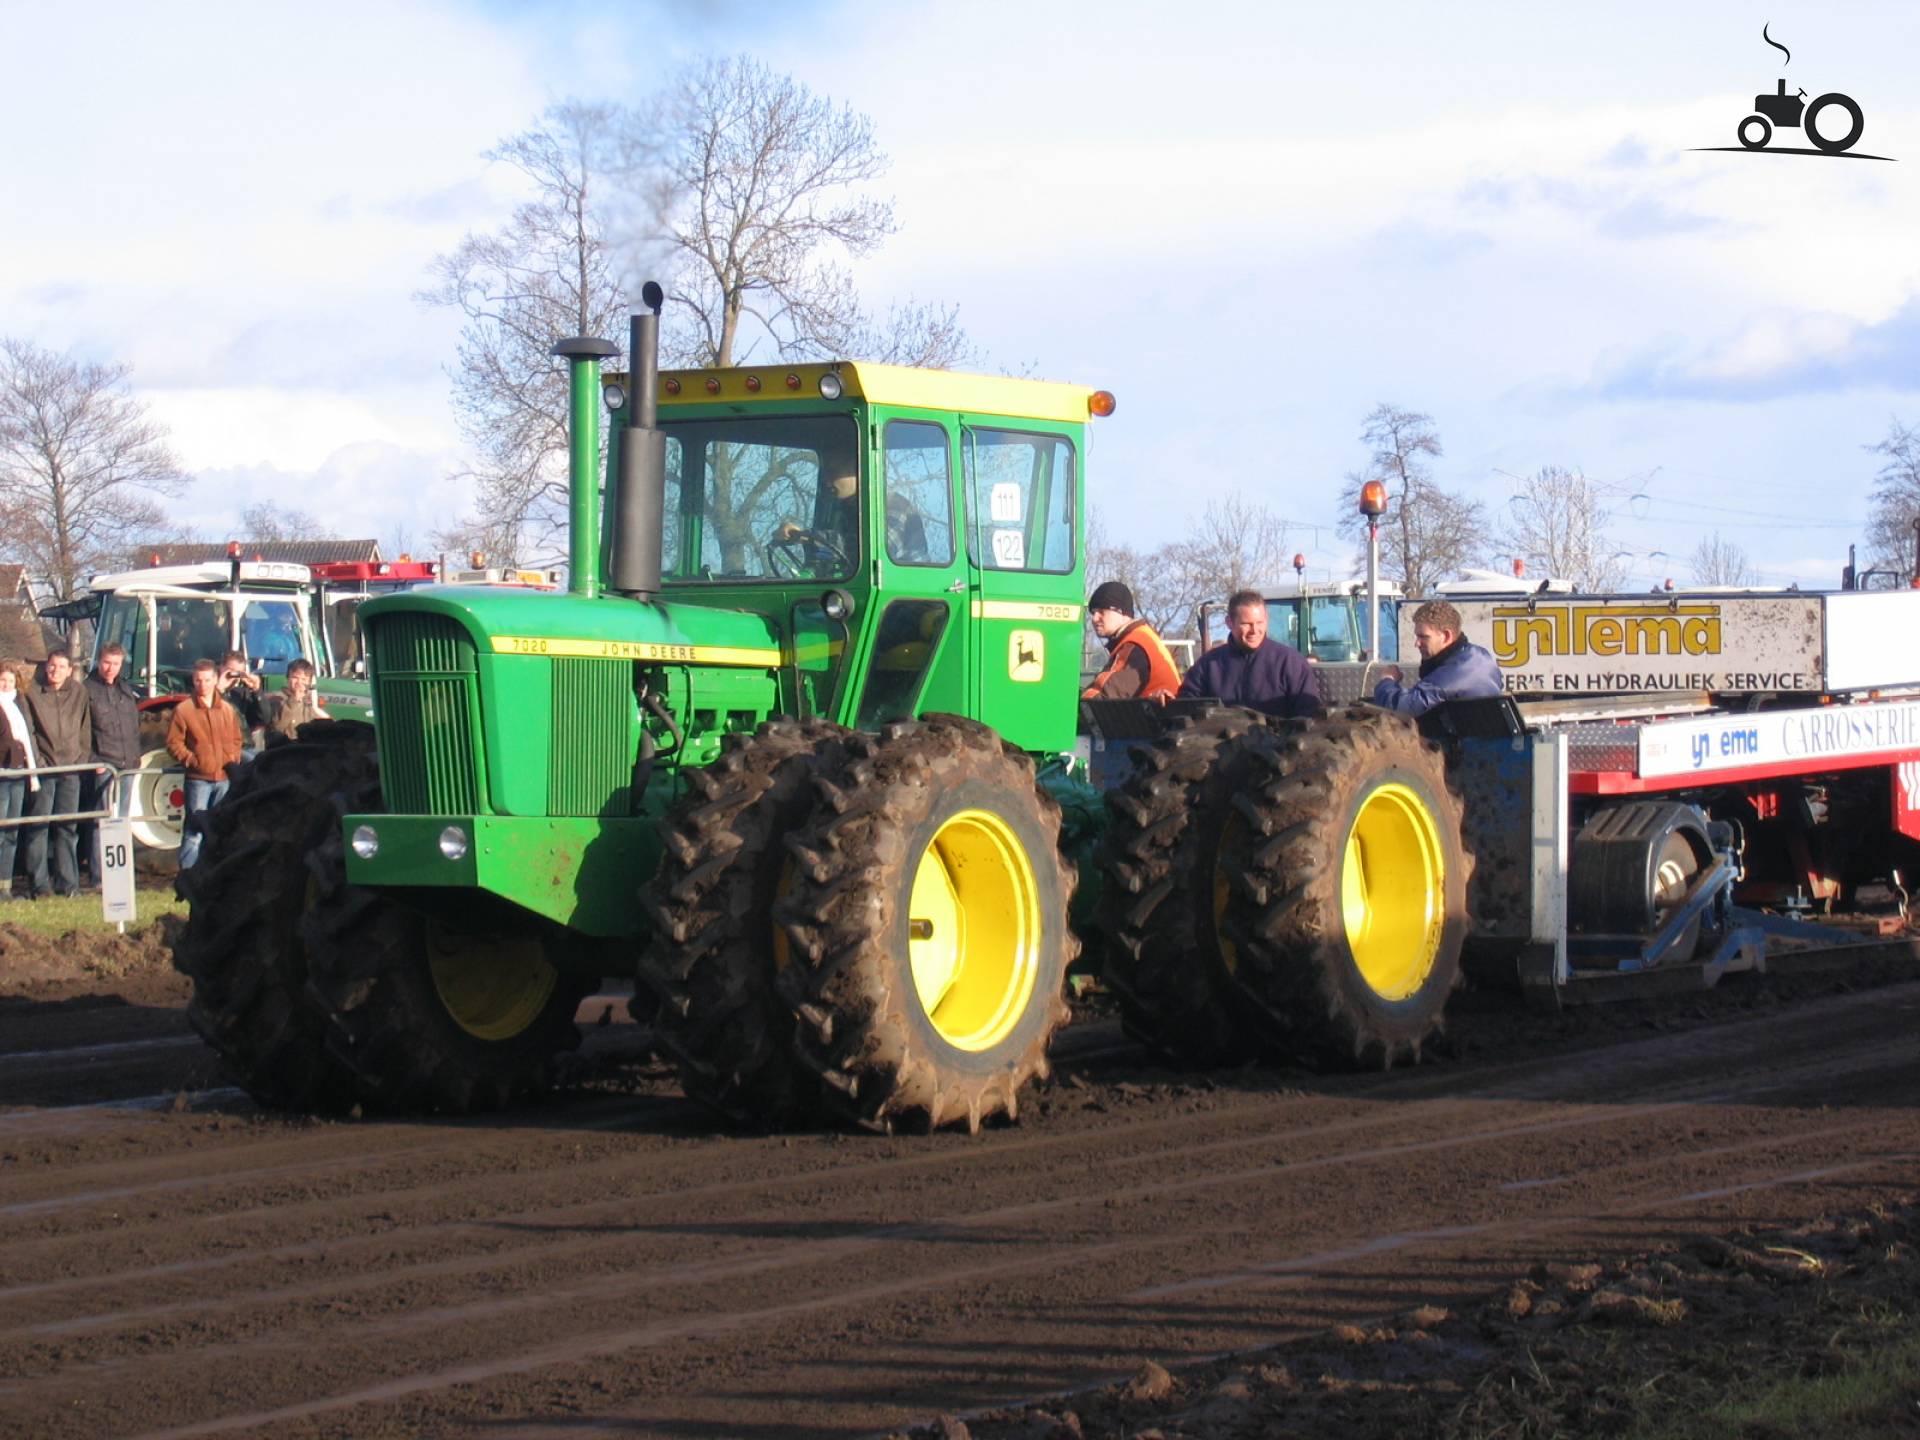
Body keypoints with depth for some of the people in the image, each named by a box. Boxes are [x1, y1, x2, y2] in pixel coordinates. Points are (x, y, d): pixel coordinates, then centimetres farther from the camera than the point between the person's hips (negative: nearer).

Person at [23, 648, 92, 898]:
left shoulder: (79, 692, 7)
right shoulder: (33, 693, -1)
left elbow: (85, 729, 12)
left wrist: (83, 758, 5)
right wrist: (35, 760, -7)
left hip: (71, 767, 3)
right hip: (43, 768, -2)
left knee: (68, 826, 6)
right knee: (39, 824, -3)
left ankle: (67, 882, 10)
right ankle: (39, 884, 1)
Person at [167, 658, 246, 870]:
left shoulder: (228, 710, 12)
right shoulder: (183, 710, -1)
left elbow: (237, 739, 21)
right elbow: (173, 743, -1)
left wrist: (233, 759, 3)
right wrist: (190, 759, -14)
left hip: (224, 778, 4)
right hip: (198, 779, -4)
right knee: (195, 827, -7)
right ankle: (188, 872, -4)